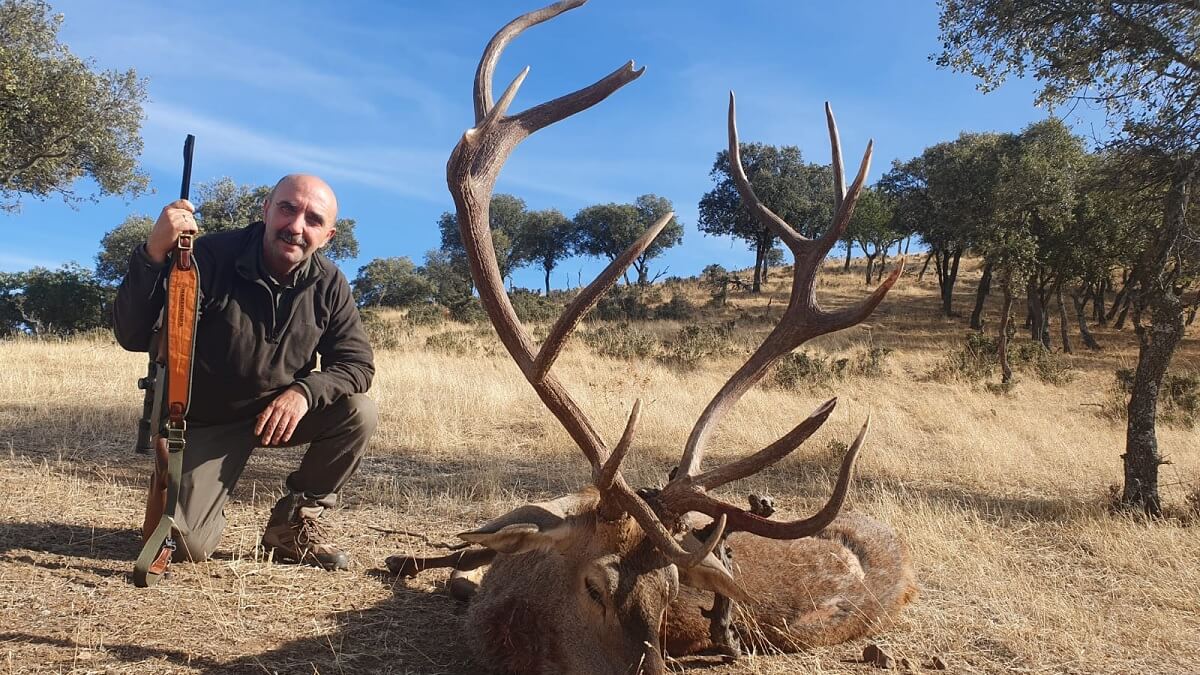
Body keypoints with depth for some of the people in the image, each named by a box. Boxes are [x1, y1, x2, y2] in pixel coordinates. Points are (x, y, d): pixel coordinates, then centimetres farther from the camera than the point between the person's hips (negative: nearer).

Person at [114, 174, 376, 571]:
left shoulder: (328, 284, -9)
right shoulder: (212, 257, -21)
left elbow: (357, 363, -9)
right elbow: (132, 336, -27)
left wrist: (304, 391, -30)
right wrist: (154, 252, -44)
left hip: (281, 412, 3)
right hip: (208, 420, -3)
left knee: (358, 413, -23)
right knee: (189, 545, -15)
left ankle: (294, 524, -1)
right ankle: (202, 494, 24)